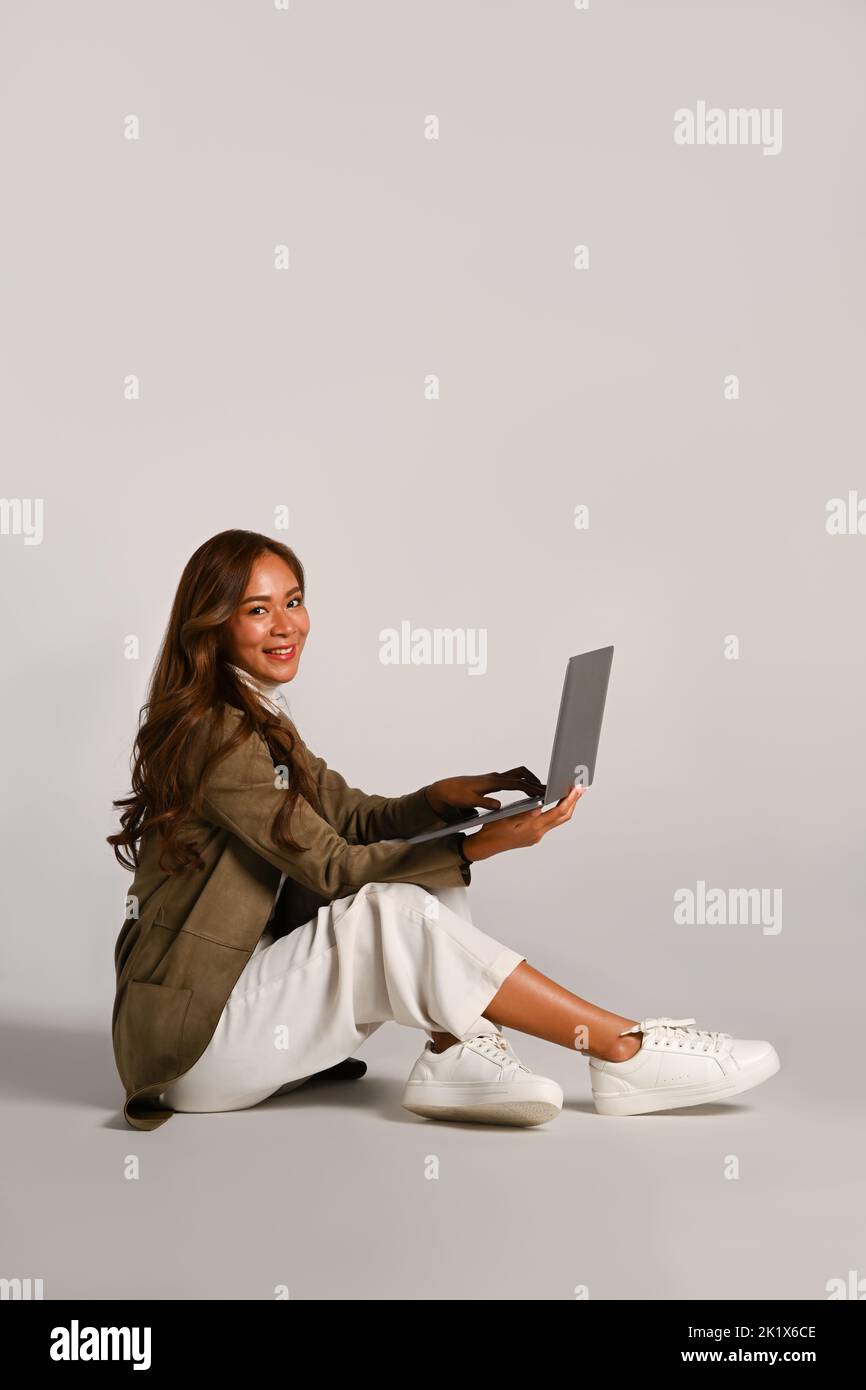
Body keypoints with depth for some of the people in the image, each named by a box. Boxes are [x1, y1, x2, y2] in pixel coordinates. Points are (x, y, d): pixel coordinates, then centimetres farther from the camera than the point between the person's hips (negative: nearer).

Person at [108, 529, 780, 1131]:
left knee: (423, 858, -3)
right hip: (191, 1032, -9)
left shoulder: (259, 719, 12)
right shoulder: (216, 733, -19)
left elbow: (356, 819, 8)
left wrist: (445, 797, -11)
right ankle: (623, 1051, -20)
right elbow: (332, 866, -19)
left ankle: (459, 1054, -18)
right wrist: (479, 845, -25)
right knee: (391, 914, -28)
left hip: (252, 982, 9)